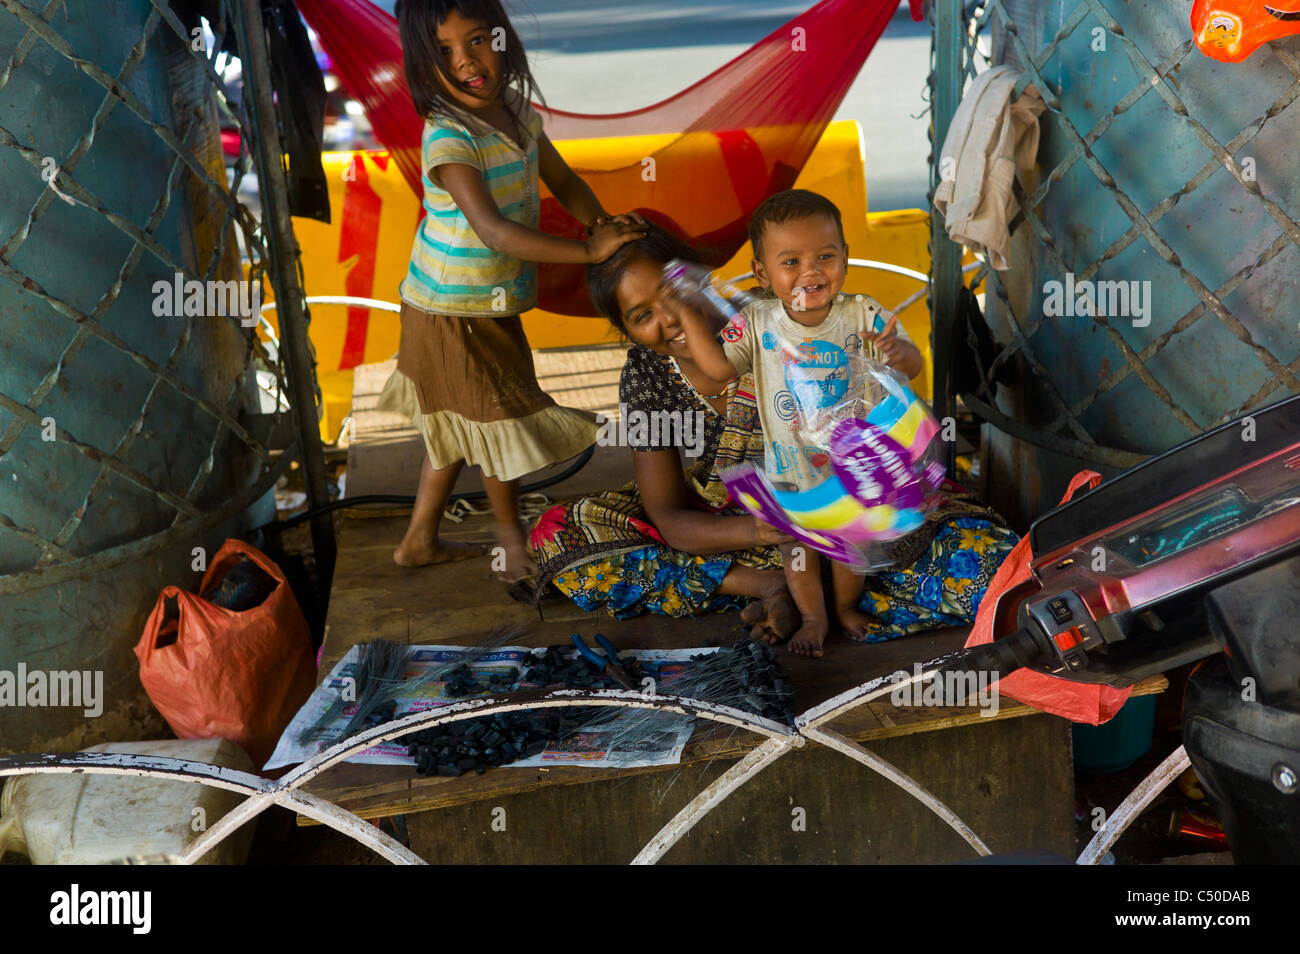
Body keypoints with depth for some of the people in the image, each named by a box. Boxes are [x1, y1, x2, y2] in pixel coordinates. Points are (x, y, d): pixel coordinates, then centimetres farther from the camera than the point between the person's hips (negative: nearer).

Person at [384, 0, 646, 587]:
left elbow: (562, 181, 7)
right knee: (500, 421, 8)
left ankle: (420, 540, 37)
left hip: (491, 305, 8)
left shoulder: (518, 113, -2)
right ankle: (511, 534, 32)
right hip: (452, 313, -8)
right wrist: (589, 250, -37)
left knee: (460, 428, 20)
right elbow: (495, 231, -36)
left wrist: (604, 225, -13)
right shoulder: (450, 140, -27)